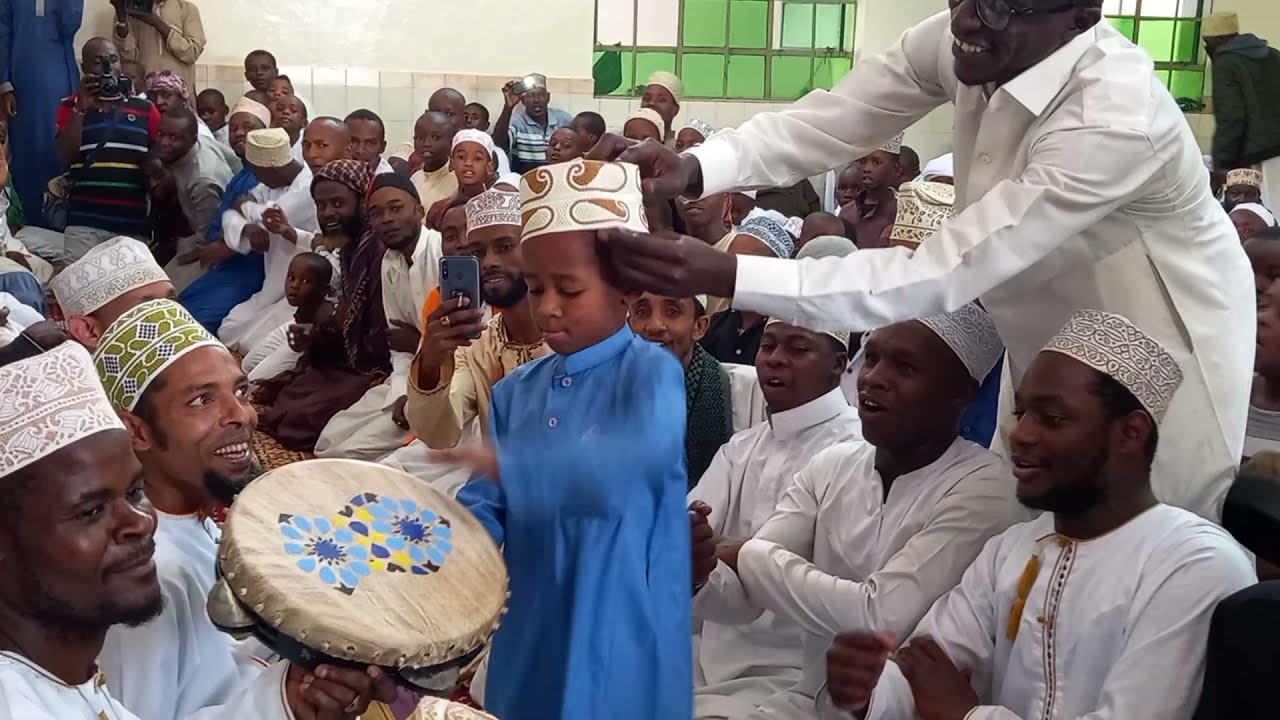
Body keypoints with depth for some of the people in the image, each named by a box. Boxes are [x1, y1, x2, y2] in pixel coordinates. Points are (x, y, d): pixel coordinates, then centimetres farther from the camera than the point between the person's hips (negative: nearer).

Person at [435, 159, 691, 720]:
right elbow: (485, 509, 3)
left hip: (620, 640, -5)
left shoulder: (652, 372, -10)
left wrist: (506, 464, -36)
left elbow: (638, 460, -31)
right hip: (527, 637, 5)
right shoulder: (516, 392, 8)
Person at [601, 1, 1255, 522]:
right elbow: (826, 122, -16)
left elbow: (940, 277, -41)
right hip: (1048, 342, 7)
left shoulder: (1115, 118, -38)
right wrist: (694, 167, -36)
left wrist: (724, 276, -47)